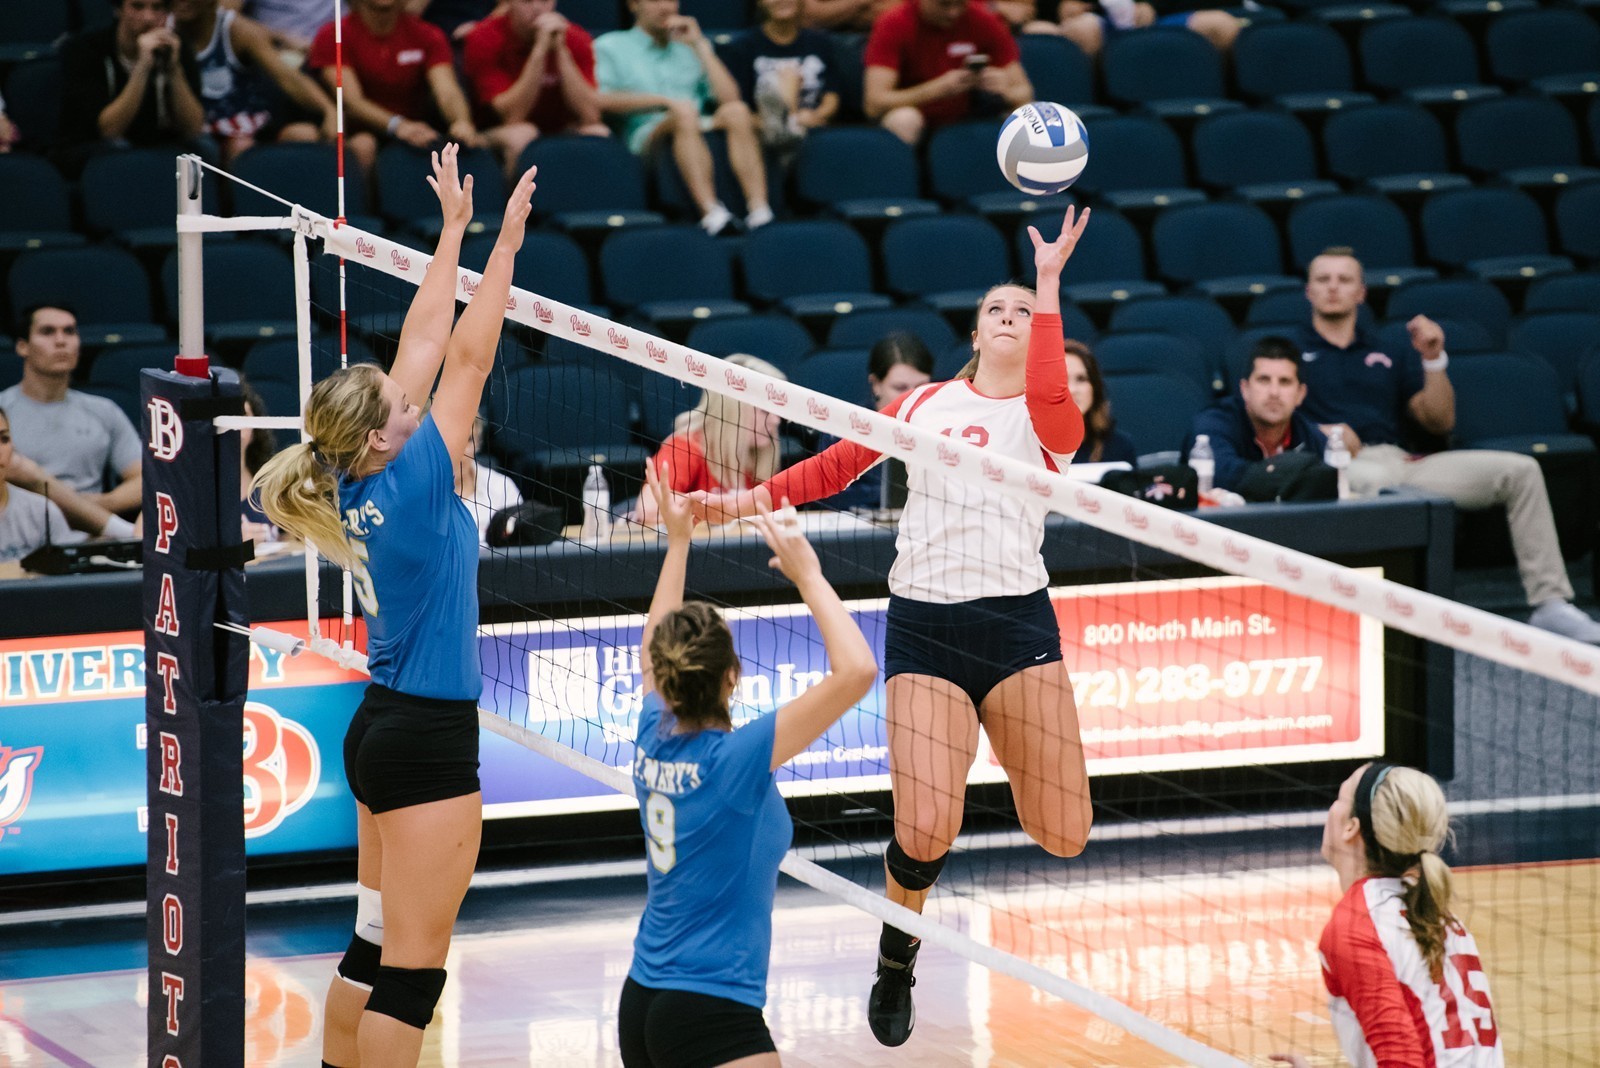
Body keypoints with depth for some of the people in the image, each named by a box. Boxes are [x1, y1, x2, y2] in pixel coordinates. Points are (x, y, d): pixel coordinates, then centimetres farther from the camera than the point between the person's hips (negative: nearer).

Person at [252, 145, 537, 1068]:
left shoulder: (363, 483, 3)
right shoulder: (411, 484, -18)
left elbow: (425, 344, 9)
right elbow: (467, 360, -16)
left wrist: (454, 229, 13)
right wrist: (503, 246, -12)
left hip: (384, 726, 9)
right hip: (428, 741, -9)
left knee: (379, 944, 18)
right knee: (414, 967, -7)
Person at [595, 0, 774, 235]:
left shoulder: (688, 48, 29)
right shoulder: (611, 47, 18)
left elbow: (729, 97, 13)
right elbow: (602, 99, -2)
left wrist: (700, 46, 11)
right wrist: (663, 101, -10)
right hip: (646, 135, -4)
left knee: (736, 111, -28)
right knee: (684, 114, -36)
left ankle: (759, 207, -47)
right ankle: (711, 211, -57)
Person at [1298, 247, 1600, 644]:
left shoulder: (1385, 355, 28)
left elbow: (1440, 421, 20)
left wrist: (1433, 359, 7)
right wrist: (1321, 432, -13)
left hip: (1401, 461, 5)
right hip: (1333, 466, -5)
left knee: (1520, 470, -10)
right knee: (1376, 478, -44)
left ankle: (1550, 603, -13)